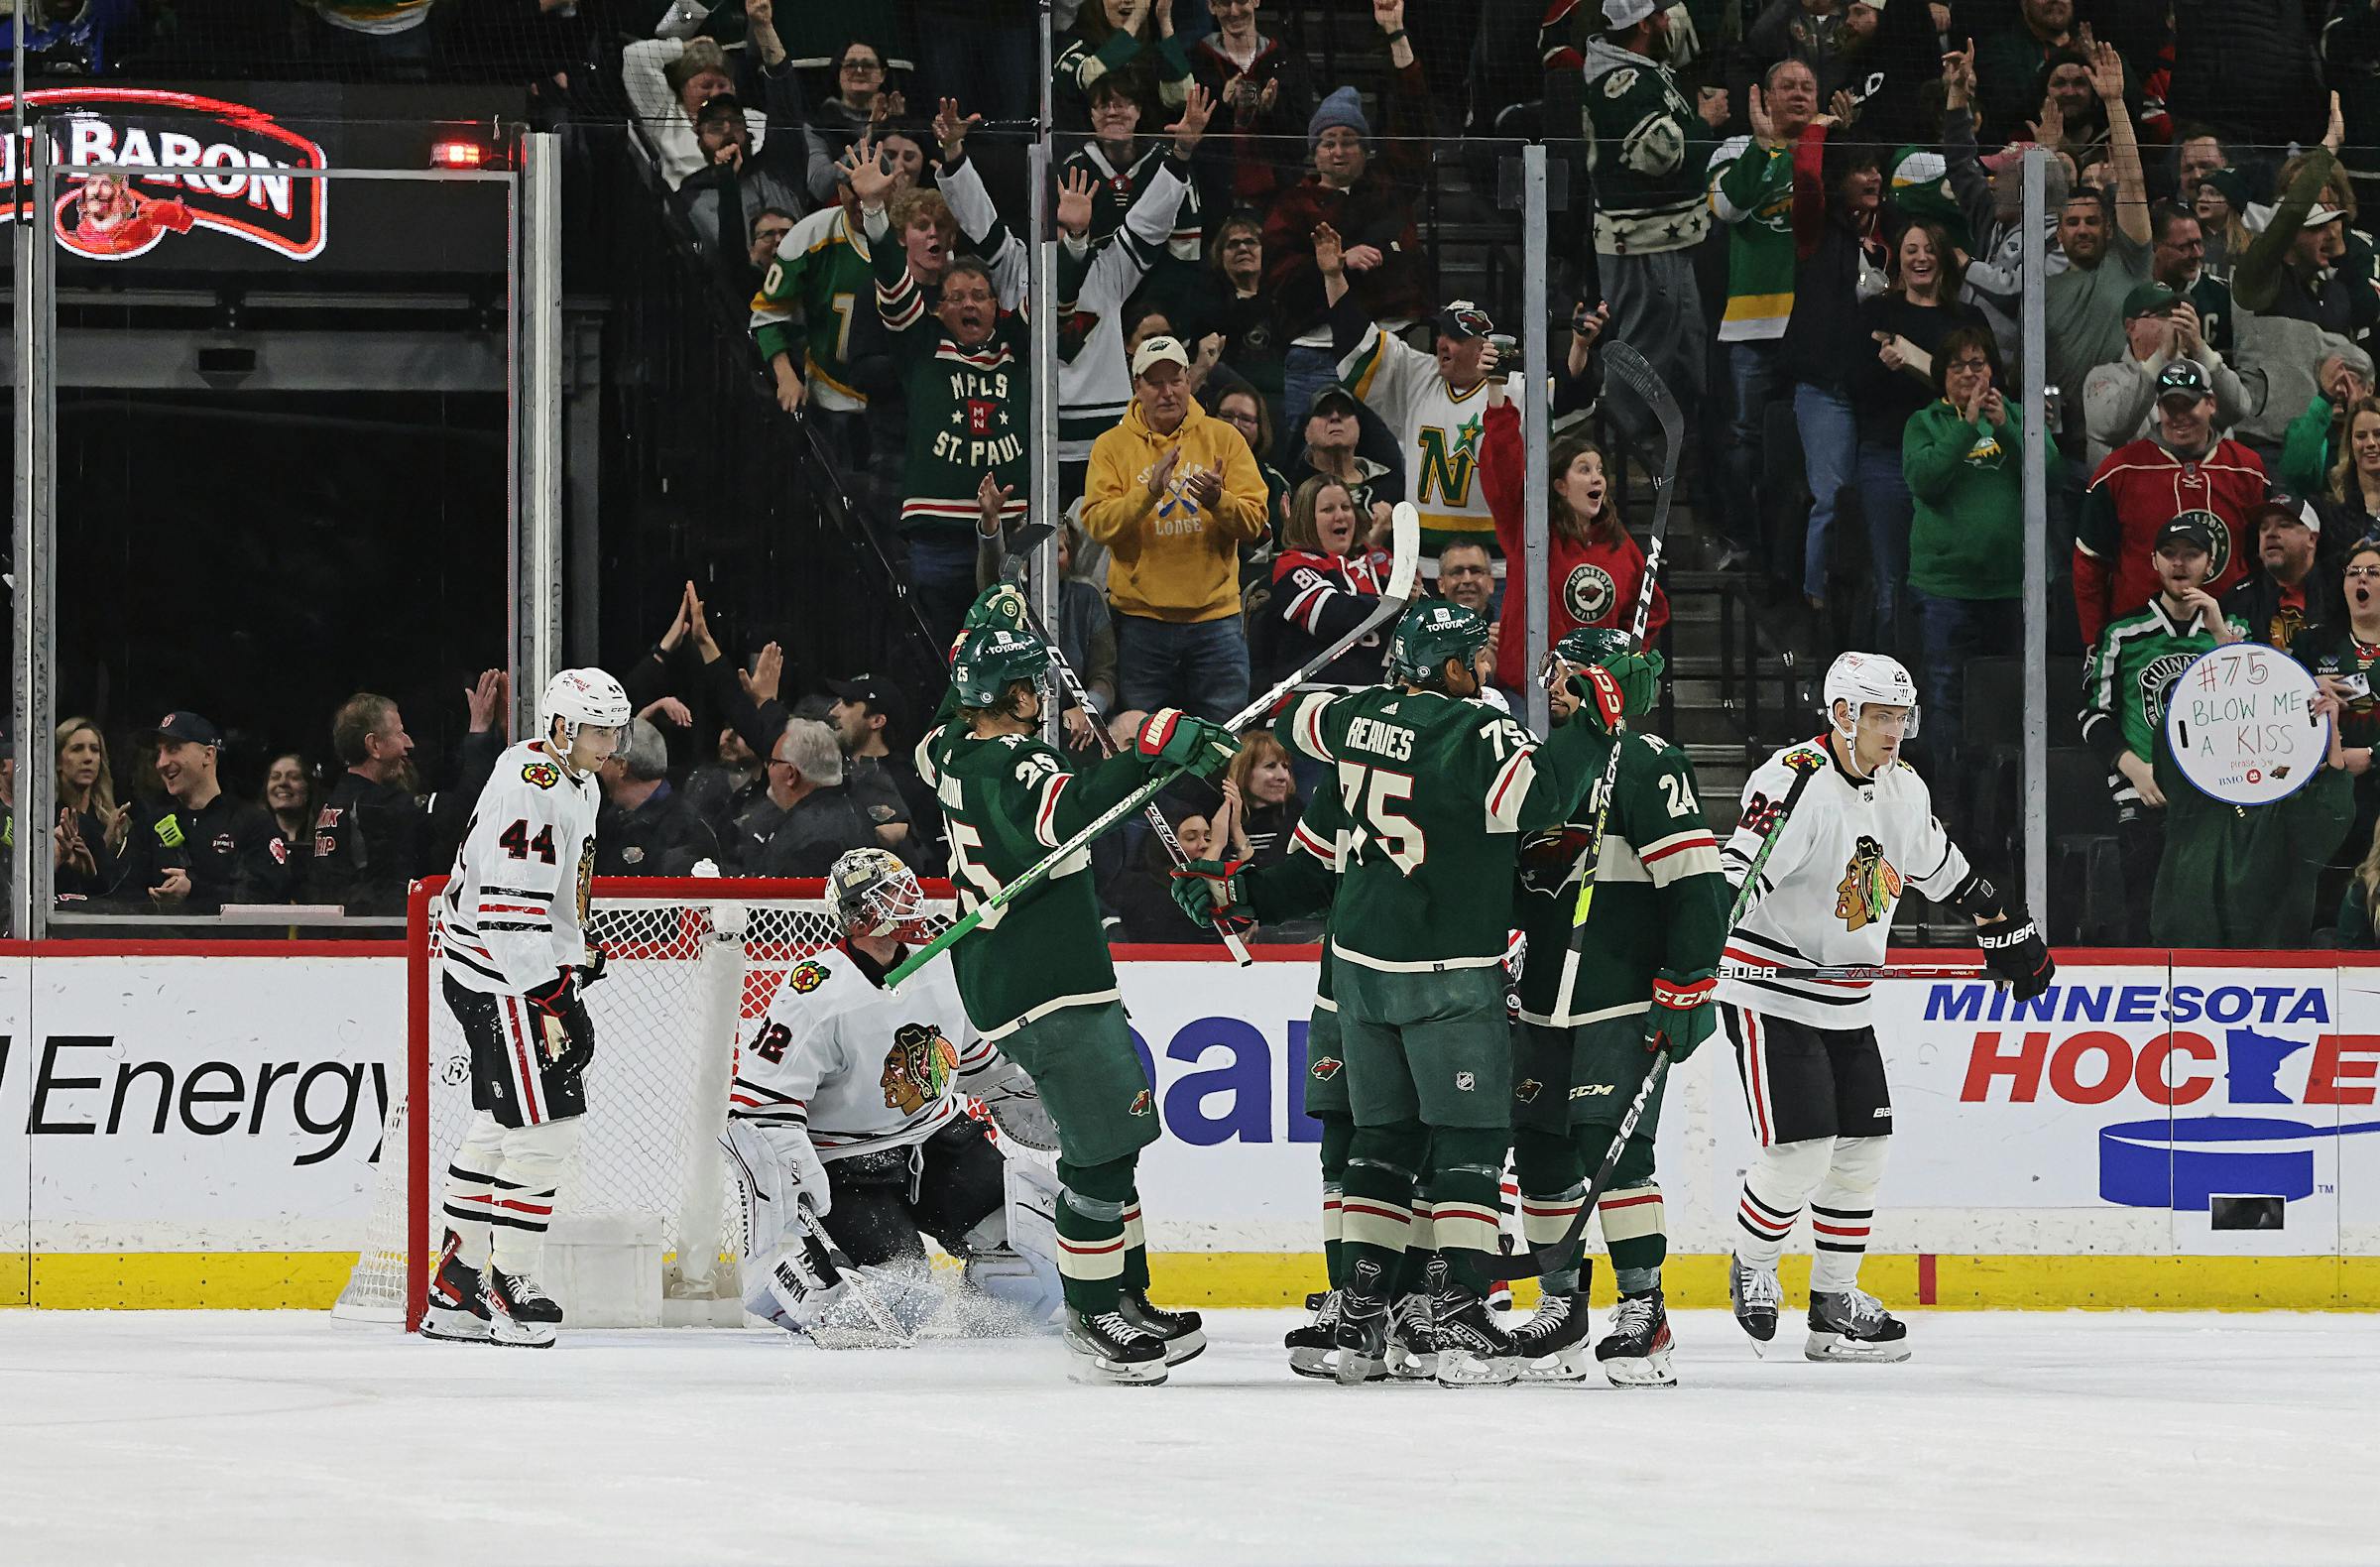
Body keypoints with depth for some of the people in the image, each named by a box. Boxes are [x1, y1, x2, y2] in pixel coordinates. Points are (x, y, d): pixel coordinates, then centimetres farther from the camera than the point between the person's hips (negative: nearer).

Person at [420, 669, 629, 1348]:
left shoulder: (575, 784, 14)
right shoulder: (529, 788, -20)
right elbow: (510, 907, -26)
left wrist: (578, 958, 25)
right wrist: (553, 996, -26)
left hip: (537, 969, 11)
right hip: (498, 978, -11)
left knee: (500, 1124, 14)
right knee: (546, 1122, -11)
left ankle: (458, 1285, 20)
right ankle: (508, 1283, -5)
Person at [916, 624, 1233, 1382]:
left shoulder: (957, 751, 7)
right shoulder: (1013, 769, -20)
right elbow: (1070, 809, -41)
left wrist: (979, 660, 34)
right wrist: (1154, 749, -47)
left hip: (999, 975, 10)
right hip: (1048, 992, -10)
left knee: (1110, 1140, 15)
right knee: (1102, 1150, -7)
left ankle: (1127, 1298, 21)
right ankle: (1094, 1323, -2)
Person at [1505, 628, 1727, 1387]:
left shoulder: (1646, 765, -9)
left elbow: (1698, 884, -15)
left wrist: (1687, 989, -18)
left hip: (1624, 1004, -8)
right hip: (1543, 1007, 8)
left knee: (1611, 1145, -15)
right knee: (1540, 1148, 6)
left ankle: (1643, 1311, -11)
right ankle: (1562, 1311, 17)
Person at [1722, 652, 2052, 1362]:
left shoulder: (1903, 789, 6)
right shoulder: (1795, 784, -19)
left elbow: (1946, 870, 23)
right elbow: (1736, 878, -29)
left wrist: (2010, 934, 29)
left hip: (1845, 1003, 8)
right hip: (1770, 993, -8)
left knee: (1863, 1145, 6)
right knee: (1800, 1149, -13)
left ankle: (1835, 1298, 16)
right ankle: (1752, 1266, 12)